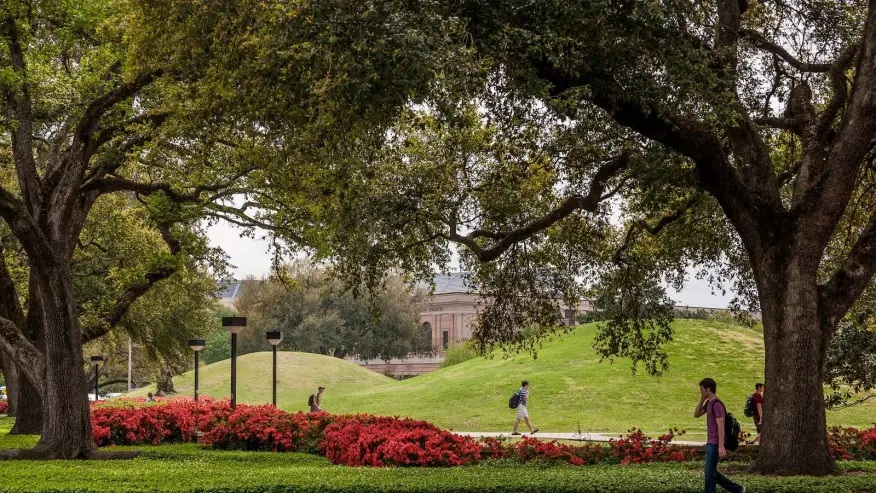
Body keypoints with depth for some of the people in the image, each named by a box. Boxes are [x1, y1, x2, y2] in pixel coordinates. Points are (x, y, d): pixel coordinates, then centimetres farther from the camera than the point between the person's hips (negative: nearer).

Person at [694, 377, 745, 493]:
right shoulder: (709, 402, 13)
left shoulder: (717, 404, -17)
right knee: (713, 473, 13)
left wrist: (721, 446, -26)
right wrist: (702, 400, 4)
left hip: (715, 445, -10)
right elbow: (696, 415, 16)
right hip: (711, 444, 10)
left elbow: (721, 425, -22)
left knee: (709, 473, -5)